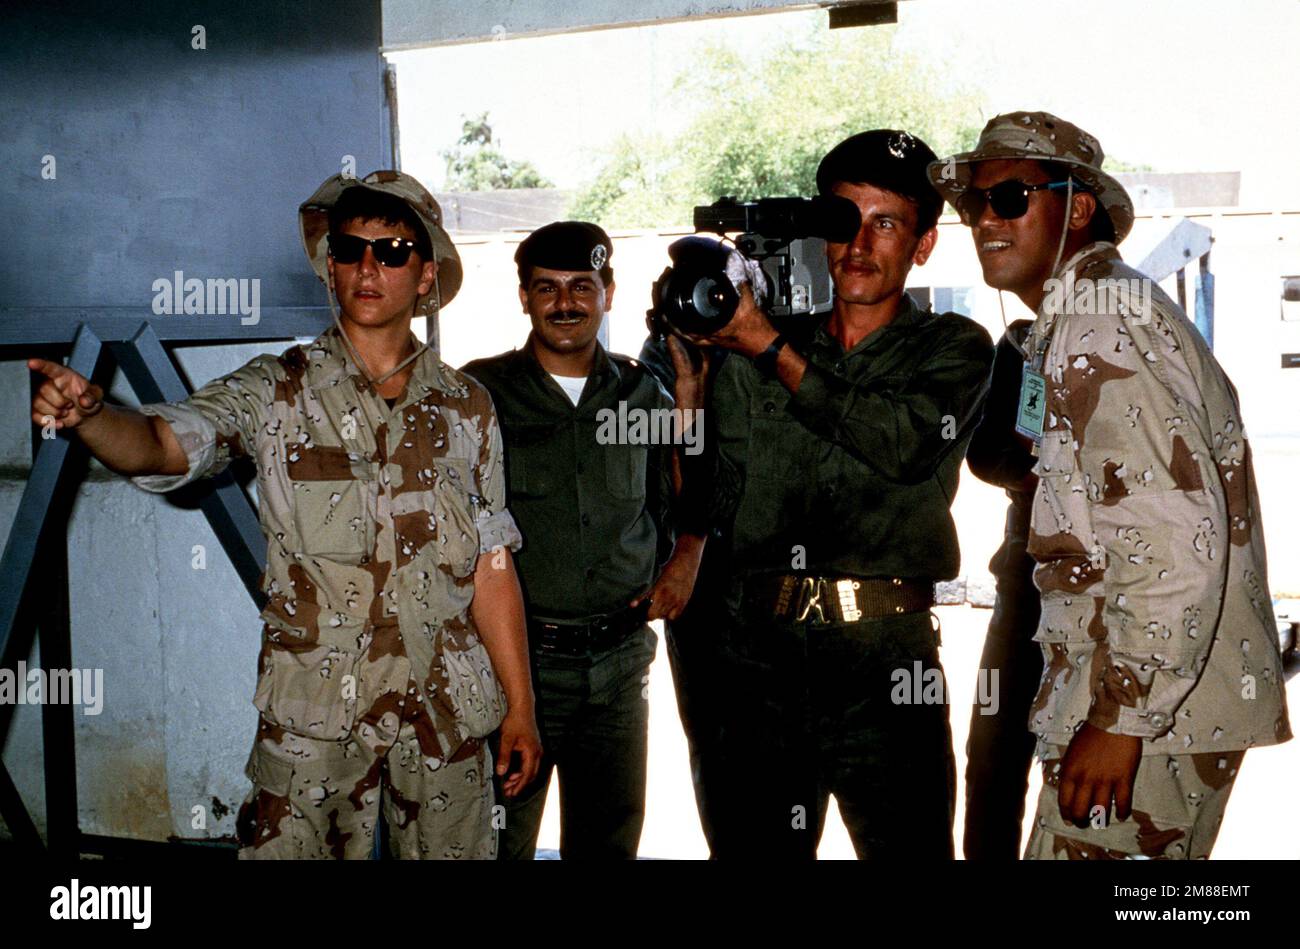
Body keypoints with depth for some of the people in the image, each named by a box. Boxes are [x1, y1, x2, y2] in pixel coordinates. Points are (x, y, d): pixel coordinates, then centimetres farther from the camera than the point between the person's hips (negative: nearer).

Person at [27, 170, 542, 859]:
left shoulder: (466, 407, 5)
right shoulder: (276, 392, -2)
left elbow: (490, 566, 6)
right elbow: (162, 444, -18)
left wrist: (519, 706, 5)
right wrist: (89, 412, -40)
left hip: (447, 713, 2)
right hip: (311, 715, -2)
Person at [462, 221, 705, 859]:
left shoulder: (643, 395, 10)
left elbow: (680, 499, 23)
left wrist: (687, 555, 3)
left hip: (619, 662, 3)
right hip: (512, 658, -3)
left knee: (610, 842, 14)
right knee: (498, 841, 4)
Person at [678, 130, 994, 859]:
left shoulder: (953, 348, 8)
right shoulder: (752, 360, 14)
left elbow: (909, 444, -13)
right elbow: (716, 500, 10)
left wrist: (774, 352, -12)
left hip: (886, 665, -2)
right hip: (760, 657, 2)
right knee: (749, 847, 9)